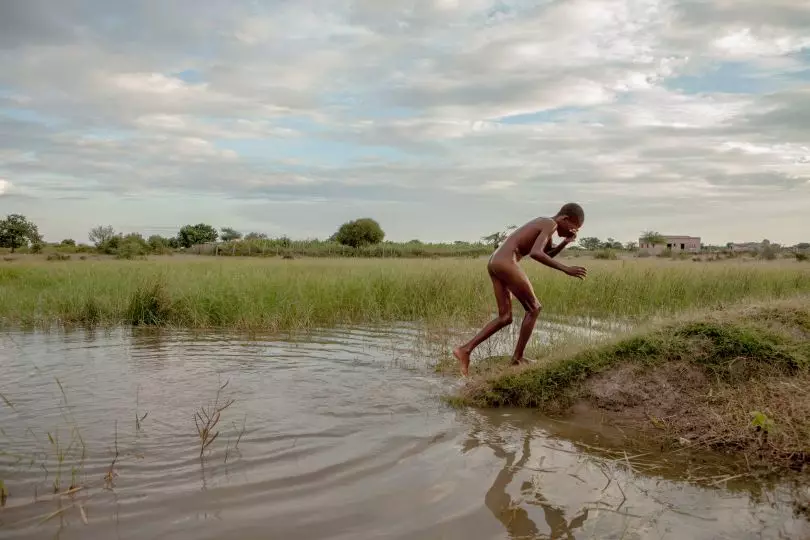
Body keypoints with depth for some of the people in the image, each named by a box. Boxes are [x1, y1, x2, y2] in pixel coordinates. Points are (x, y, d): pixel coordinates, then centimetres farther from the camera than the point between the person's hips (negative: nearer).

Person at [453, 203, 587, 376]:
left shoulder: (542, 223, 24)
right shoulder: (551, 224, -6)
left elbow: (548, 254, 33)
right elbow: (535, 253, -21)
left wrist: (566, 242, 16)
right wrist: (566, 269, -20)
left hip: (494, 263, 10)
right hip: (506, 263, -9)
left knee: (505, 317, 11)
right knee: (534, 309, 7)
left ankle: (465, 349, 3)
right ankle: (518, 356, 13)